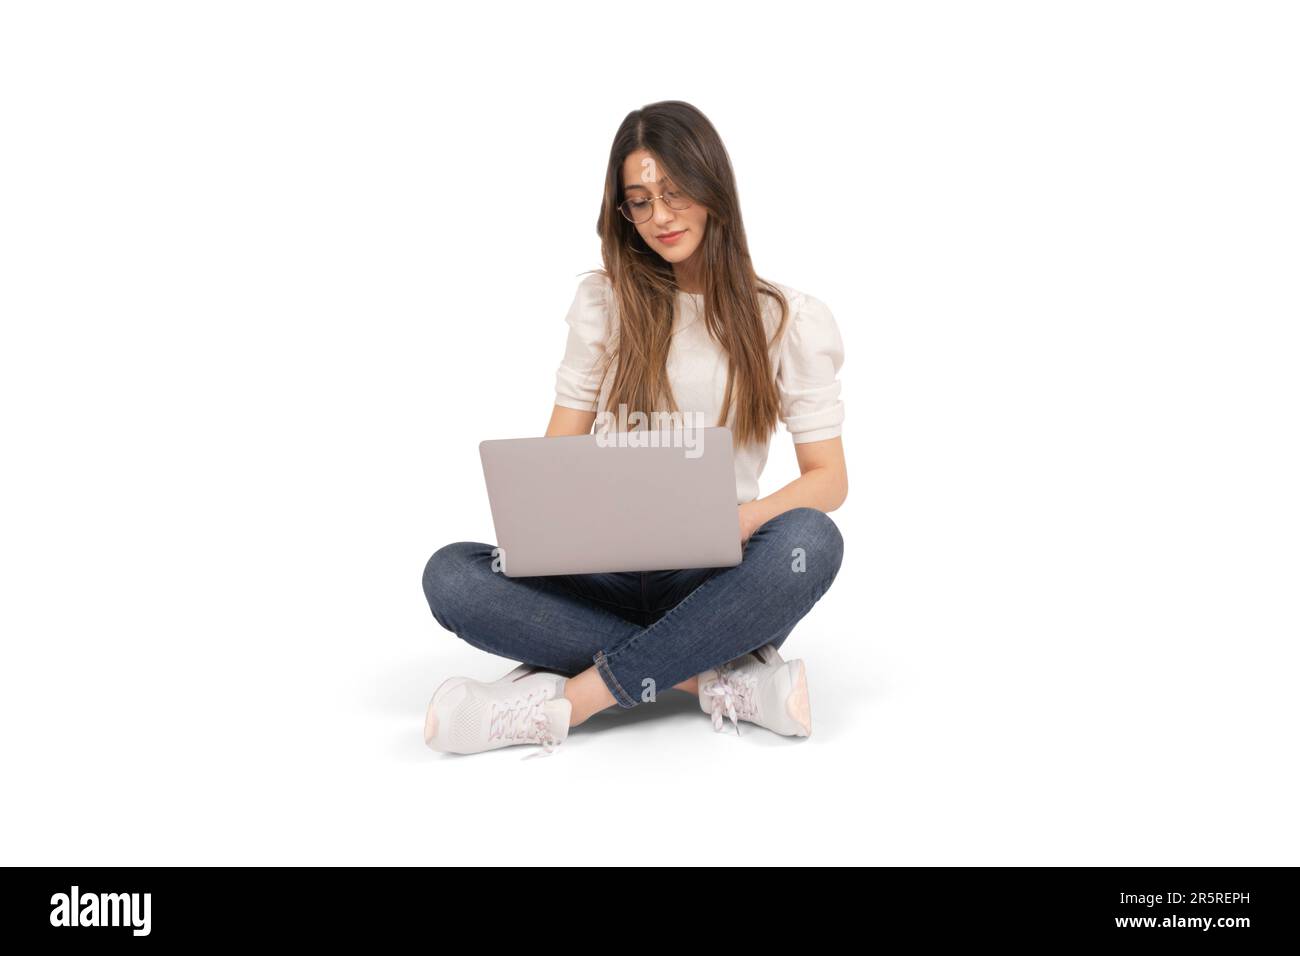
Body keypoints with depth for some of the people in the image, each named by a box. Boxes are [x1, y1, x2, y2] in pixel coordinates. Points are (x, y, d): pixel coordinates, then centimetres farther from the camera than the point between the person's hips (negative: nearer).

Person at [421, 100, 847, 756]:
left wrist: (743, 522, -20)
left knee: (808, 541, -34)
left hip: (716, 580, -2)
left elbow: (828, 477, 1)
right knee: (451, 575, -25)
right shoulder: (606, 301, 11)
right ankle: (725, 681, -25)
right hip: (607, 572, 2)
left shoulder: (790, 320, 4)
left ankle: (563, 701, -29)